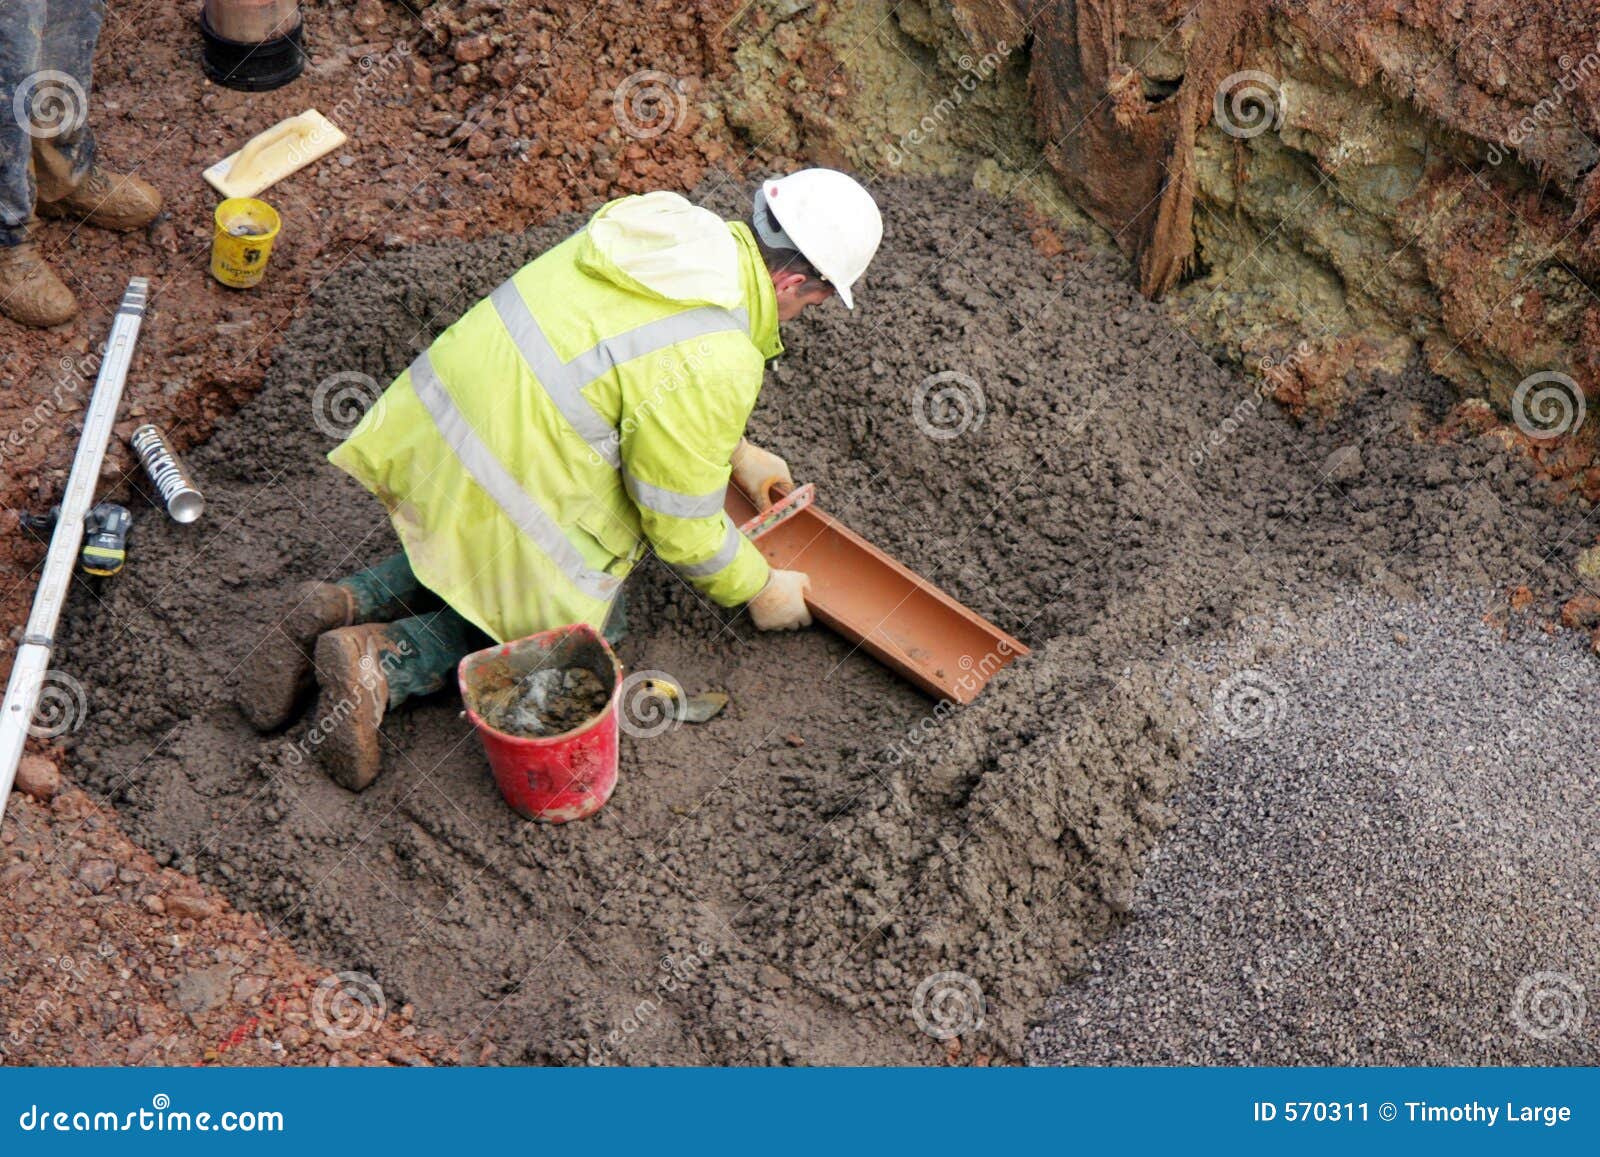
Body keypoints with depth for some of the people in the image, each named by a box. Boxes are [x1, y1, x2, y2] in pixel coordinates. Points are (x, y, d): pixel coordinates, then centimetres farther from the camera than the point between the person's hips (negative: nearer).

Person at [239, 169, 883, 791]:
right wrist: (761, 591, 7)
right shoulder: (714, 364, -21)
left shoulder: (672, 226, 5)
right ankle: (382, 659, -2)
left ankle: (346, 605, 12)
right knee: (584, 617, 17)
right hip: (504, 485, -8)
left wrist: (737, 452, 30)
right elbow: (683, 529, -11)